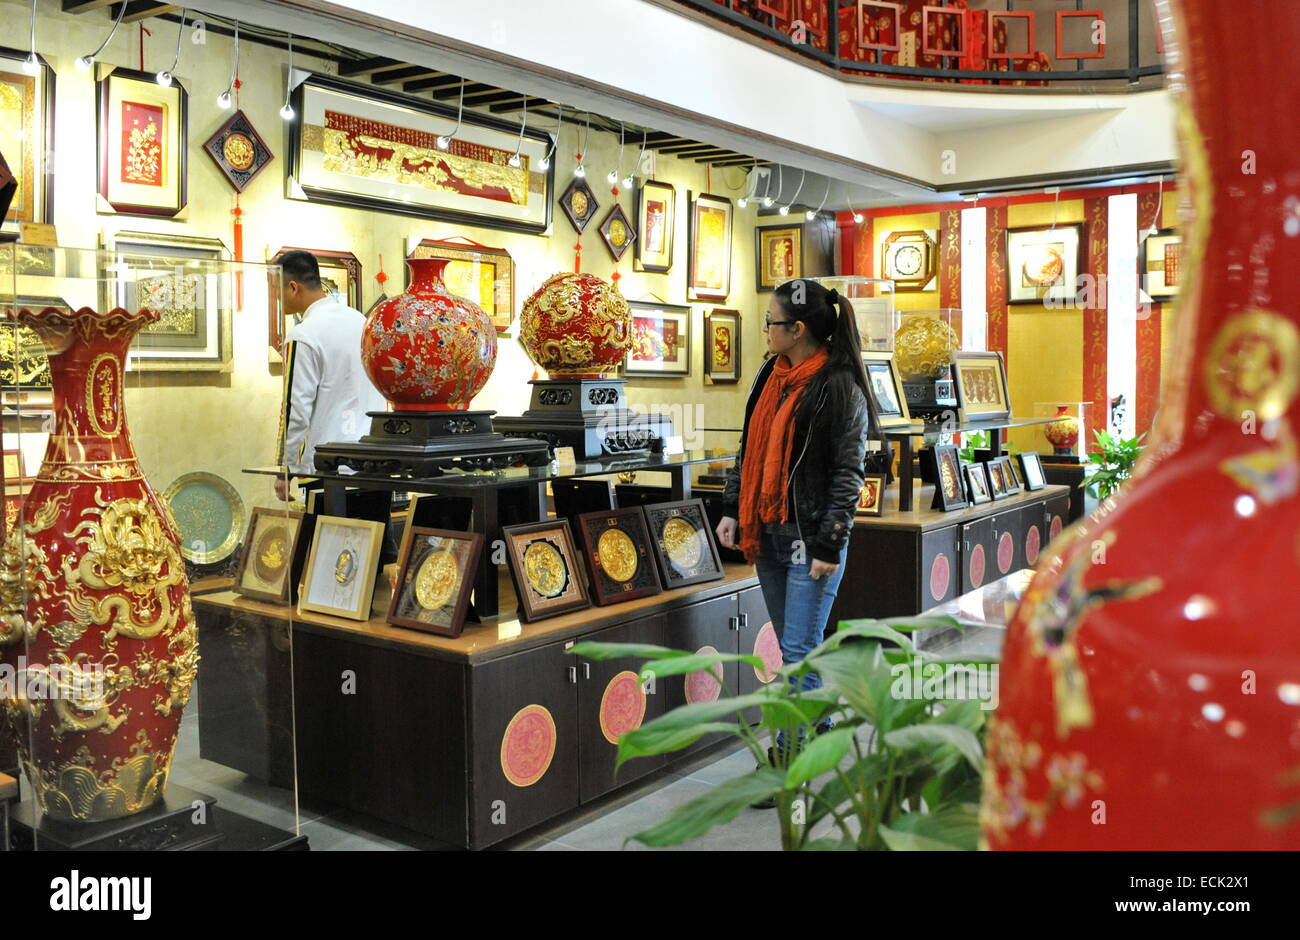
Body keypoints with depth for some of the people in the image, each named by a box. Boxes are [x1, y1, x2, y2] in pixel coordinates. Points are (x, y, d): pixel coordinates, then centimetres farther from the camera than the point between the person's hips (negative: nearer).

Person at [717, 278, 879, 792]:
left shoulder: (838, 386, -12)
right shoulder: (770, 376, 10)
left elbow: (848, 472, -13)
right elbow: (749, 449, 17)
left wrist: (828, 545, -17)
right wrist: (732, 510, 11)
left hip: (810, 536, -8)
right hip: (768, 532, 8)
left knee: (798, 651, -4)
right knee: (794, 646, 16)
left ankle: (789, 756, 5)